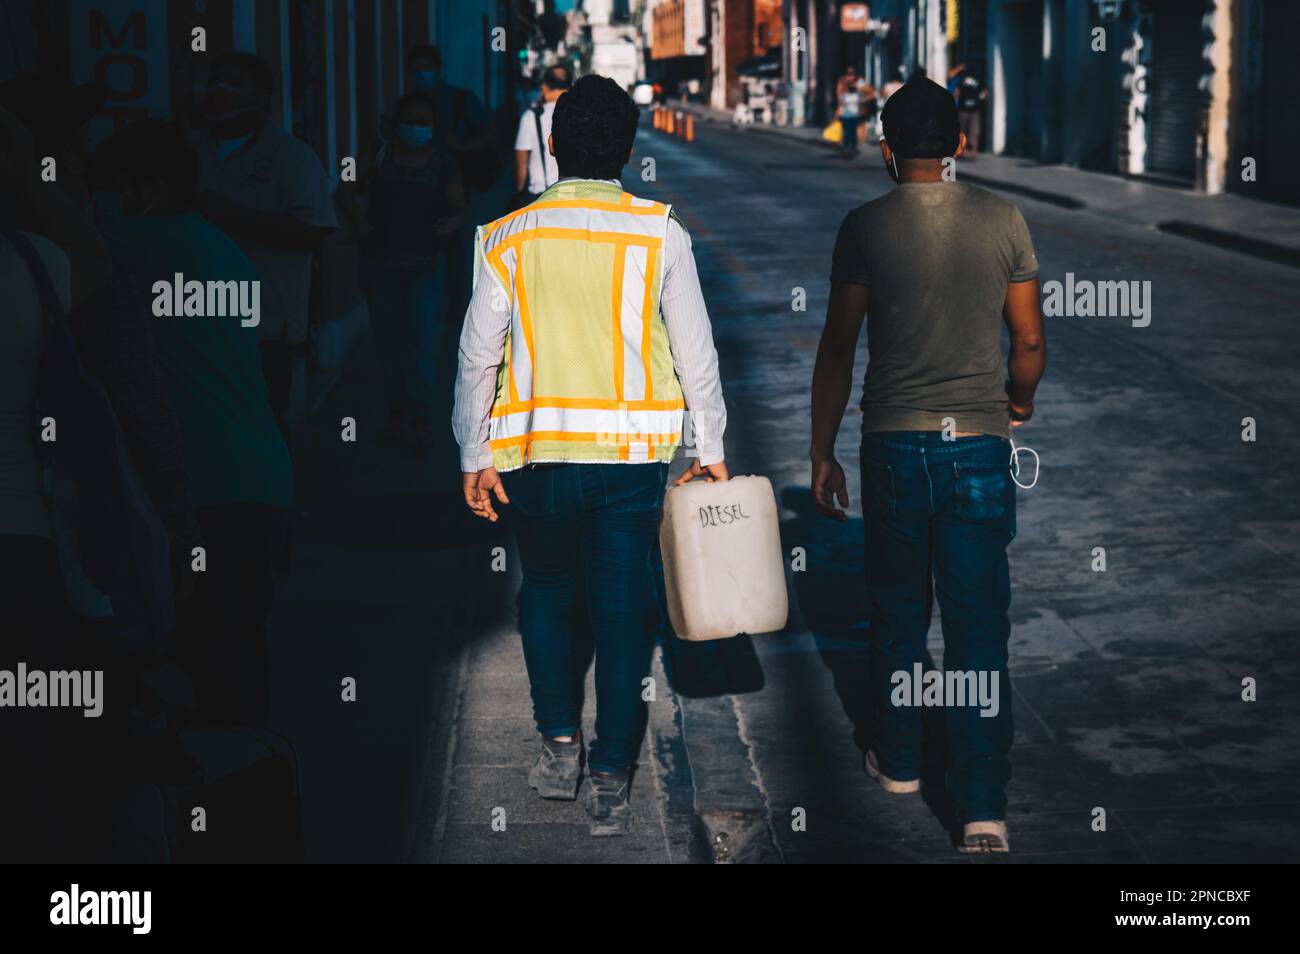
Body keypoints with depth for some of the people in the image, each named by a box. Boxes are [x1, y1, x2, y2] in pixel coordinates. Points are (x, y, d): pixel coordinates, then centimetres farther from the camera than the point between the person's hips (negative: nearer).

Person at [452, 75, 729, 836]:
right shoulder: (662, 234, -2)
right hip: (634, 452, 0)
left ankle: (560, 743, 15)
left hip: (538, 453, 1)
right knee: (623, 610, 6)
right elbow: (696, 351, 1)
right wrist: (711, 450, 10)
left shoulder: (512, 238, -2)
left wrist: (475, 455, 9)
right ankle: (611, 781, 7)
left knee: (547, 589, 21)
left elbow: (479, 354, 1)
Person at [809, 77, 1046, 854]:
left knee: (898, 612, 17)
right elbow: (1031, 342, 4)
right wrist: (1019, 403, 25)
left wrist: (823, 452, 7)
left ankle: (899, 760, 33)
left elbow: (838, 348, -2)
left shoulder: (866, 227, -3)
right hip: (980, 445, 0)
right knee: (980, 624, 1)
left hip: (895, 445, 0)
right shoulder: (1003, 220, 0)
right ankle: (983, 806, -4)